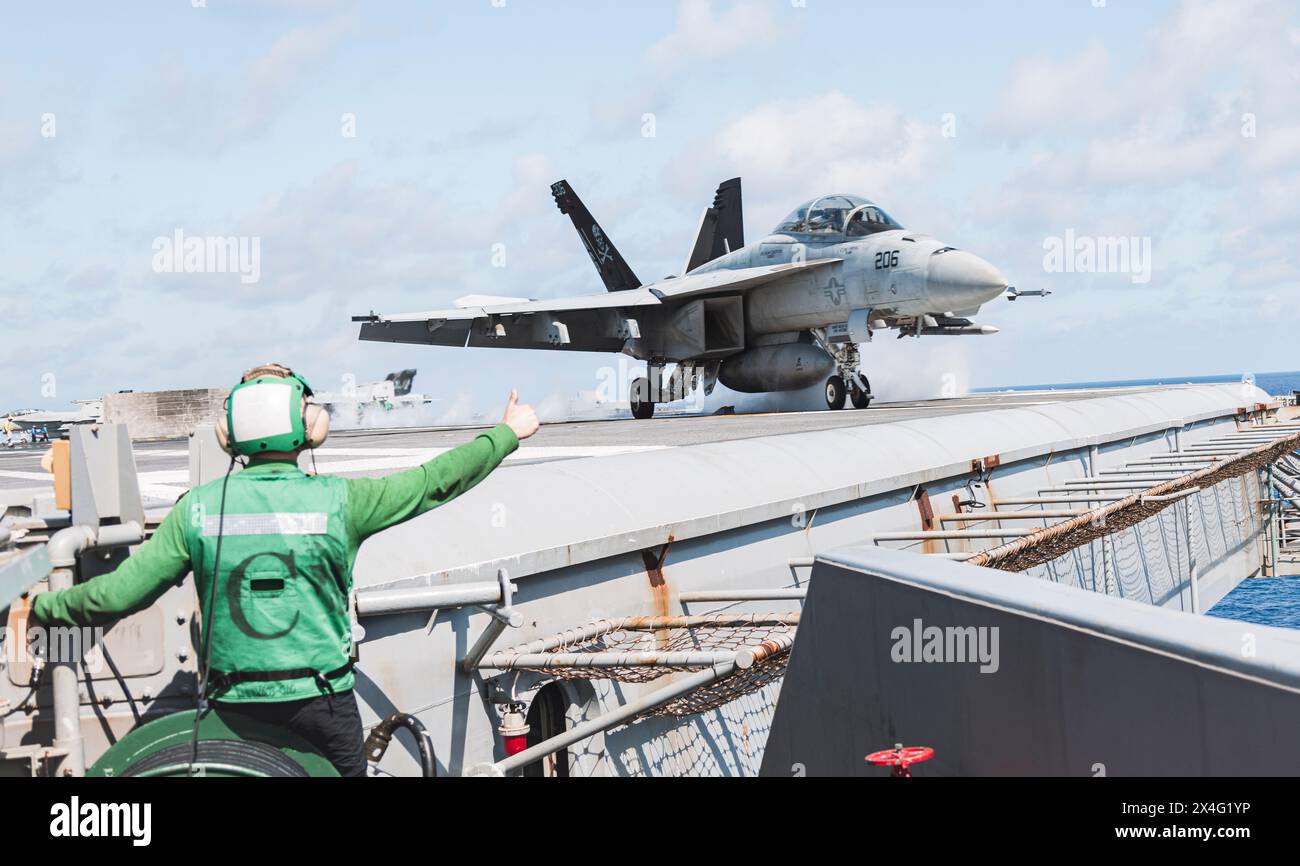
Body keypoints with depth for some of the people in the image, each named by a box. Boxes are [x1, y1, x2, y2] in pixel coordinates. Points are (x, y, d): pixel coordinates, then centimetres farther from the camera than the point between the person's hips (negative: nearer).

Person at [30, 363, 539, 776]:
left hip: (234, 706, 1)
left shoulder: (198, 509, -5)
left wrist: (44, 607, 13)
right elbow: (436, 482, 3)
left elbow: (118, 594, -4)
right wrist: (508, 433, 17)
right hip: (322, 701, -1)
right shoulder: (339, 501, -7)